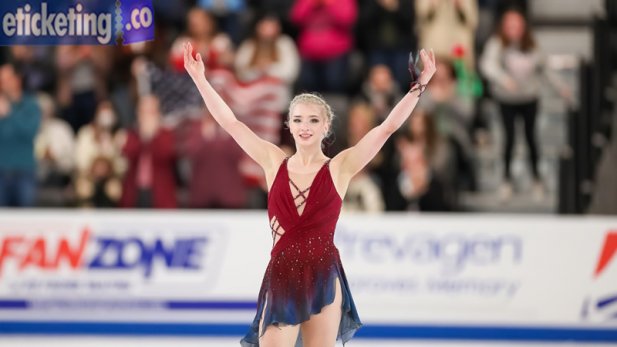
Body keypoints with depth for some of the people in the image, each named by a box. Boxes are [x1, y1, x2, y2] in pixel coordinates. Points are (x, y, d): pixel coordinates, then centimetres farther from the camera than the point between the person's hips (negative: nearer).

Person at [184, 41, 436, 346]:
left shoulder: (340, 167, 1)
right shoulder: (274, 162, 6)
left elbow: (388, 127, -4)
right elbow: (230, 122, 6)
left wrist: (419, 85, -9)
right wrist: (200, 79, 4)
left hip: (324, 280, -1)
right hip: (281, 279, 1)